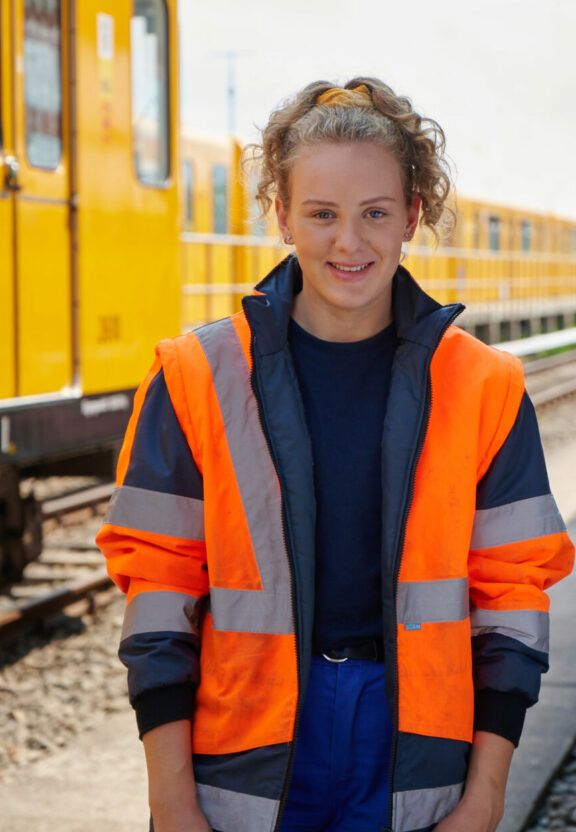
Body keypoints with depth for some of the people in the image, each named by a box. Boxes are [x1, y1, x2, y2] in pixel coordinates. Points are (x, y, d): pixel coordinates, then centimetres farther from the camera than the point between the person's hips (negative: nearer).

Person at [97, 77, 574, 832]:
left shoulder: (483, 390, 0)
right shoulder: (197, 379, -3)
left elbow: (511, 593, 2)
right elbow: (158, 585, -3)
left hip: (415, 752, 1)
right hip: (245, 766, -1)